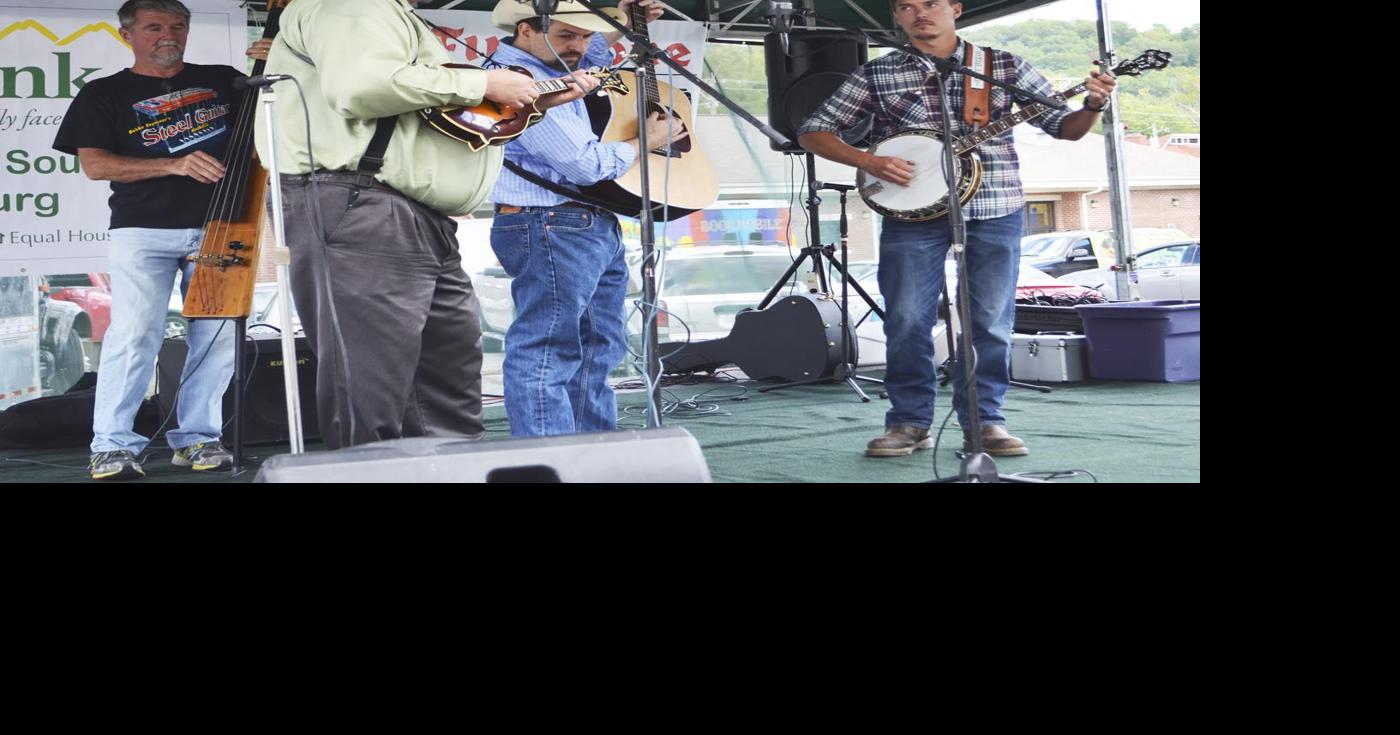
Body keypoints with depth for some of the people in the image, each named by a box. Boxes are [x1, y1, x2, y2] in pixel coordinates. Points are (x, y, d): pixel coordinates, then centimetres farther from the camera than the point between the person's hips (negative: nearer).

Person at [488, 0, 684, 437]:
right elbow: (586, 163, -22)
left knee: (598, 349, 17)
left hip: (594, 228, 11)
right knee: (547, 352, -11)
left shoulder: (548, 67, 13)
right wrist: (648, 141, -6)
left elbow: (587, 58, 41)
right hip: (551, 231, -11)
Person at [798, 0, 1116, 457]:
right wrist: (868, 162, -10)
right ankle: (910, 422, 11)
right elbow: (813, 133, 5)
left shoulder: (1005, 67, 7)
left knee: (990, 322, 1)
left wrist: (1093, 106, -14)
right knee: (907, 321, -2)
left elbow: (1065, 126, 8)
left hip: (994, 211, 1)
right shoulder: (876, 75, 4)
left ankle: (984, 421, 12)